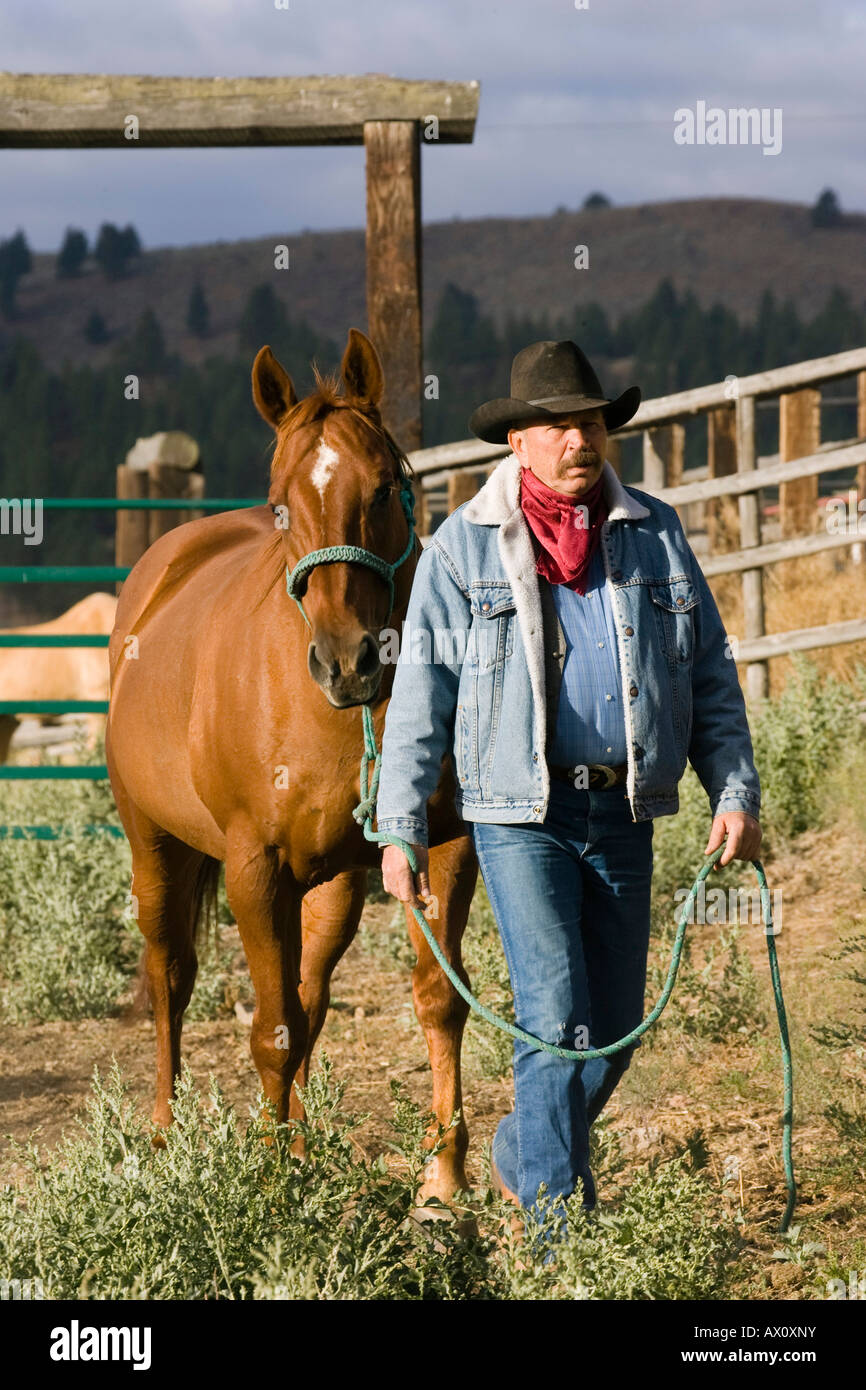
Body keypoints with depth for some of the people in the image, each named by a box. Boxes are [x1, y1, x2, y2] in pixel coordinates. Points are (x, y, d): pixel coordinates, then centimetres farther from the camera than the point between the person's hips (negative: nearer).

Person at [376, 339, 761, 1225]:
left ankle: (519, 1158, 33)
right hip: (519, 812, -4)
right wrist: (400, 829, -5)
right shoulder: (463, 547, 0)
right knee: (557, 1016, -12)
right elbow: (420, 697, 0)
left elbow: (712, 679, 13)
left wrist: (736, 792, 3)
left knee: (614, 1031, 9)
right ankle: (557, 1218, -6)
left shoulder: (655, 535, 9)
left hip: (623, 813, 4)